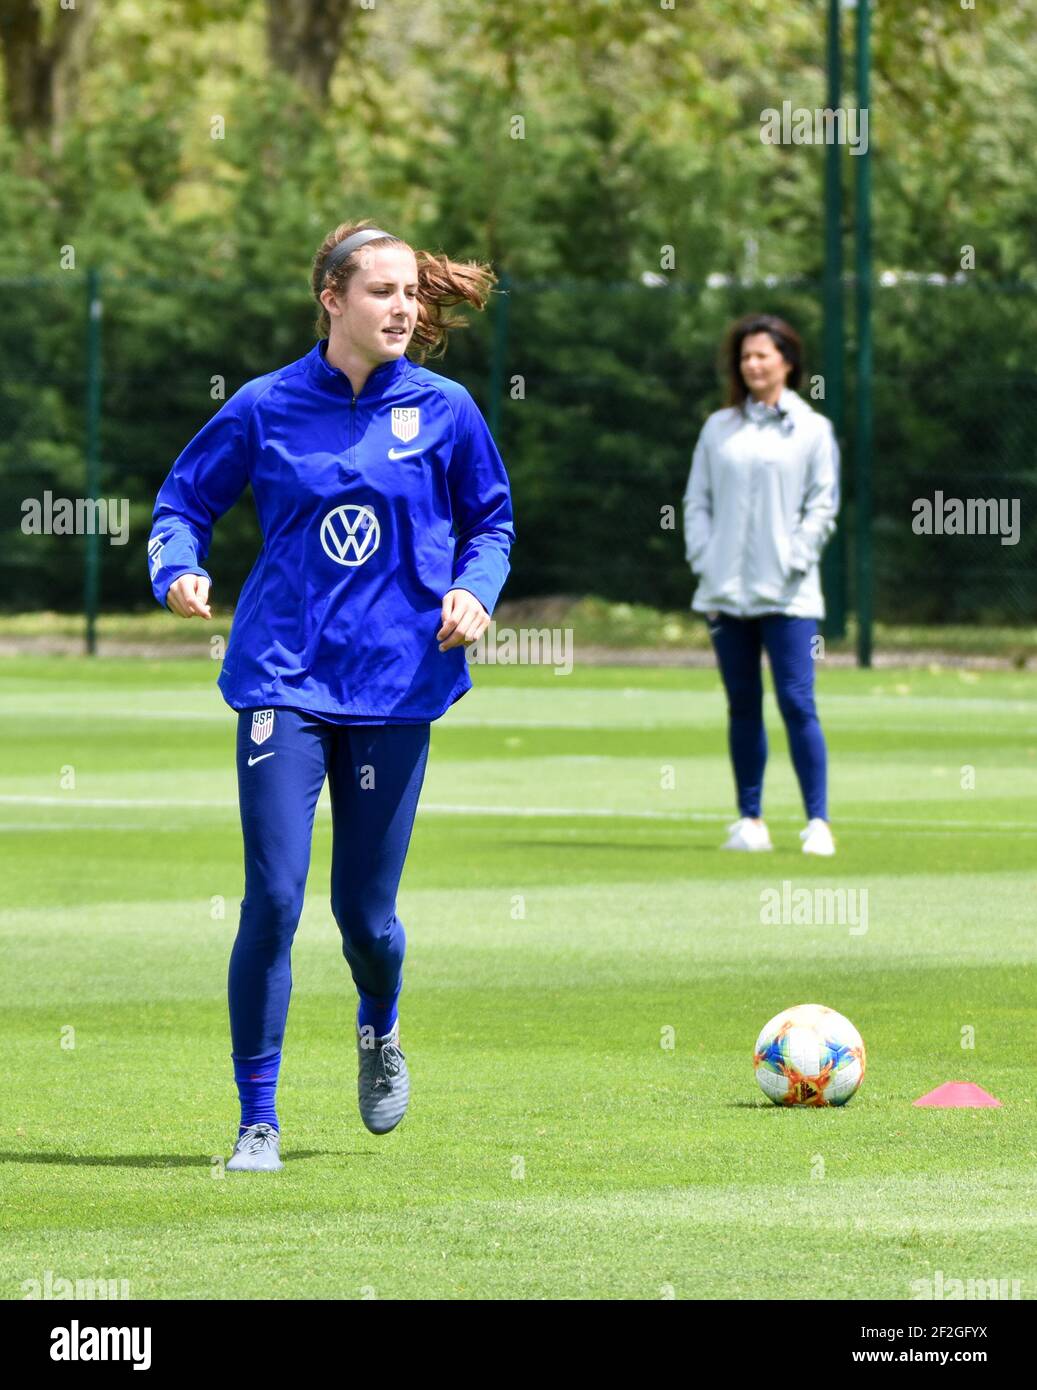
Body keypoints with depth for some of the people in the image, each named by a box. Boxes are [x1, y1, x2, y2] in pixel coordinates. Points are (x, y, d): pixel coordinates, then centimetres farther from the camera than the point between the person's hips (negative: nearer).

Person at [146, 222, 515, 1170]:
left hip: (395, 687, 1)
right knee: (273, 900, -11)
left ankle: (379, 1031, 42)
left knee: (366, 913, 6)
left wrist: (475, 591, -7)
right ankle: (258, 1121, -1)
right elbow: (185, 500, 9)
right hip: (285, 681, -1)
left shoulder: (443, 410, 2)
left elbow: (491, 523, 13)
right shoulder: (267, 407, 0)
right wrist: (179, 569, -11)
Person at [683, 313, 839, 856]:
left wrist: (794, 565, -9)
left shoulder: (812, 429, 4)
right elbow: (697, 501, 13)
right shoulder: (719, 428, 13)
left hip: (787, 595, -3)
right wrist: (704, 563, 0)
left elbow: (822, 506, 1)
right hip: (726, 592, 3)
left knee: (798, 704, -10)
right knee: (742, 708, 7)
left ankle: (817, 821, -8)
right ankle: (750, 820, 14)